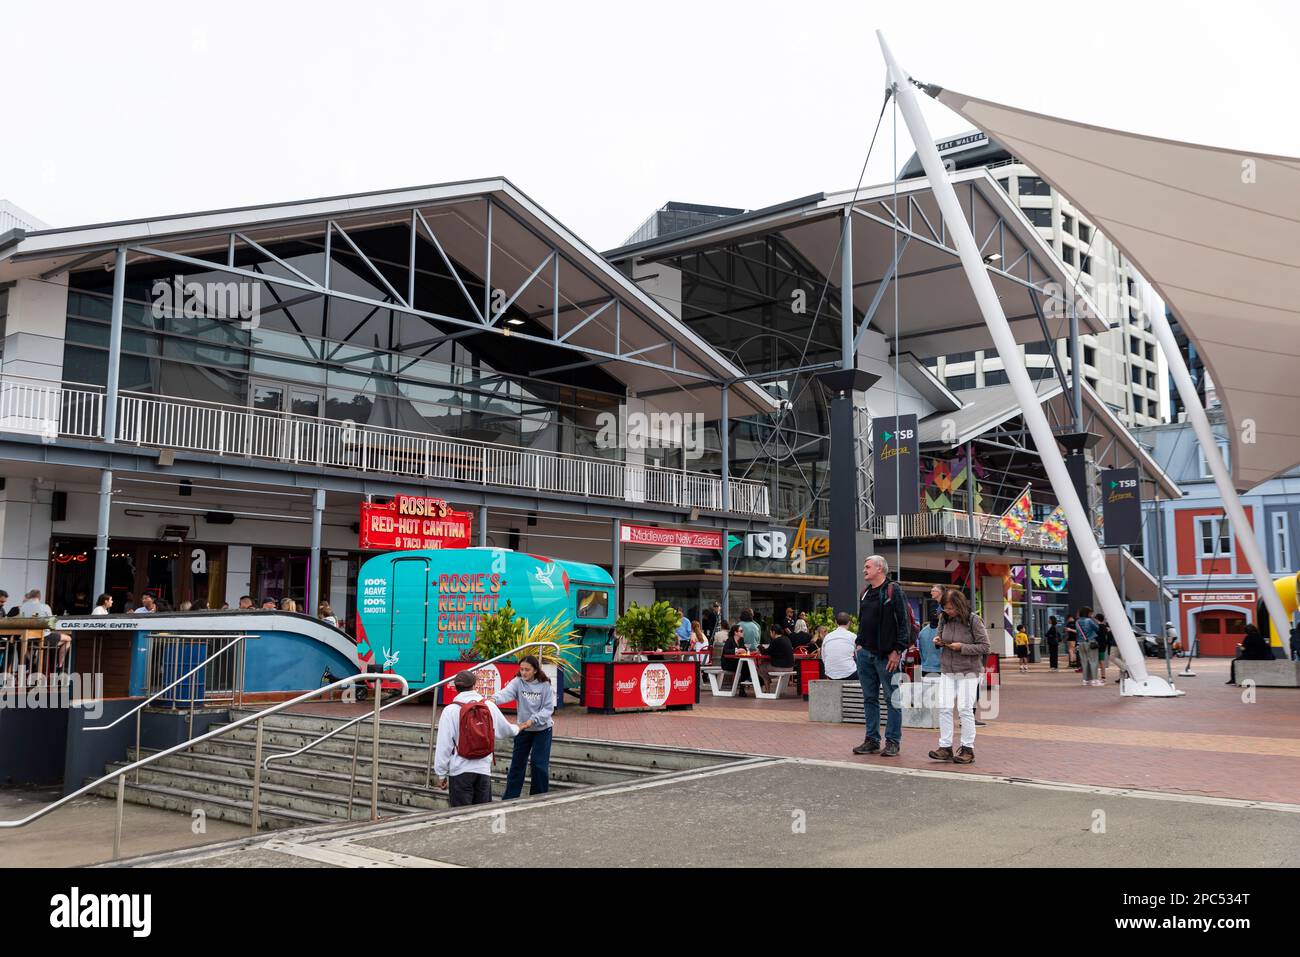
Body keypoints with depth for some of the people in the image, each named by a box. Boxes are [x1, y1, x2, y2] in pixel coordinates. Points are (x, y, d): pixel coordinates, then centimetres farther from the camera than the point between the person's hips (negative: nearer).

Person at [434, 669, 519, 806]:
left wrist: (441, 773, 0)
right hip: (484, 770, 3)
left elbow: (444, 745, -9)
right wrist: (517, 728, 40)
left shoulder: (450, 710, -10)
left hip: (460, 771, -3)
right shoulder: (490, 706, 1)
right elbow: (507, 730, 16)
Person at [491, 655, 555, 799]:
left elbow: (548, 708, -14)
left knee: (539, 765, -2)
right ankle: (509, 798, 19)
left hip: (542, 729, -2)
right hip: (523, 729, 2)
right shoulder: (517, 682, -11)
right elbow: (506, 692, -30)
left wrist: (532, 720, -27)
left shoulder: (545, 685, -13)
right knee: (517, 763, 8)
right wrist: (494, 698, -53)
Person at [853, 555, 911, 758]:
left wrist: (897, 650, -16)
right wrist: (859, 643, 15)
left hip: (886, 655, -8)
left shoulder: (894, 591, -8)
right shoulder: (865, 593, 16)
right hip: (865, 653, 8)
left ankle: (892, 741, 6)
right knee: (869, 698, 12)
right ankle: (872, 740, 19)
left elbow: (905, 622, -12)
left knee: (892, 699, 0)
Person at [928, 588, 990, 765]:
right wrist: (937, 641, -3)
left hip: (968, 671, -5)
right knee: (944, 707, -2)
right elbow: (940, 635, 20)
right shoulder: (944, 619, 3)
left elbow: (984, 646, -10)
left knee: (965, 709, -2)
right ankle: (945, 747, 5)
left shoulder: (973, 620, -12)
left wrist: (962, 647, -19)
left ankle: (968, 749, 9)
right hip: (947, 670, 5)